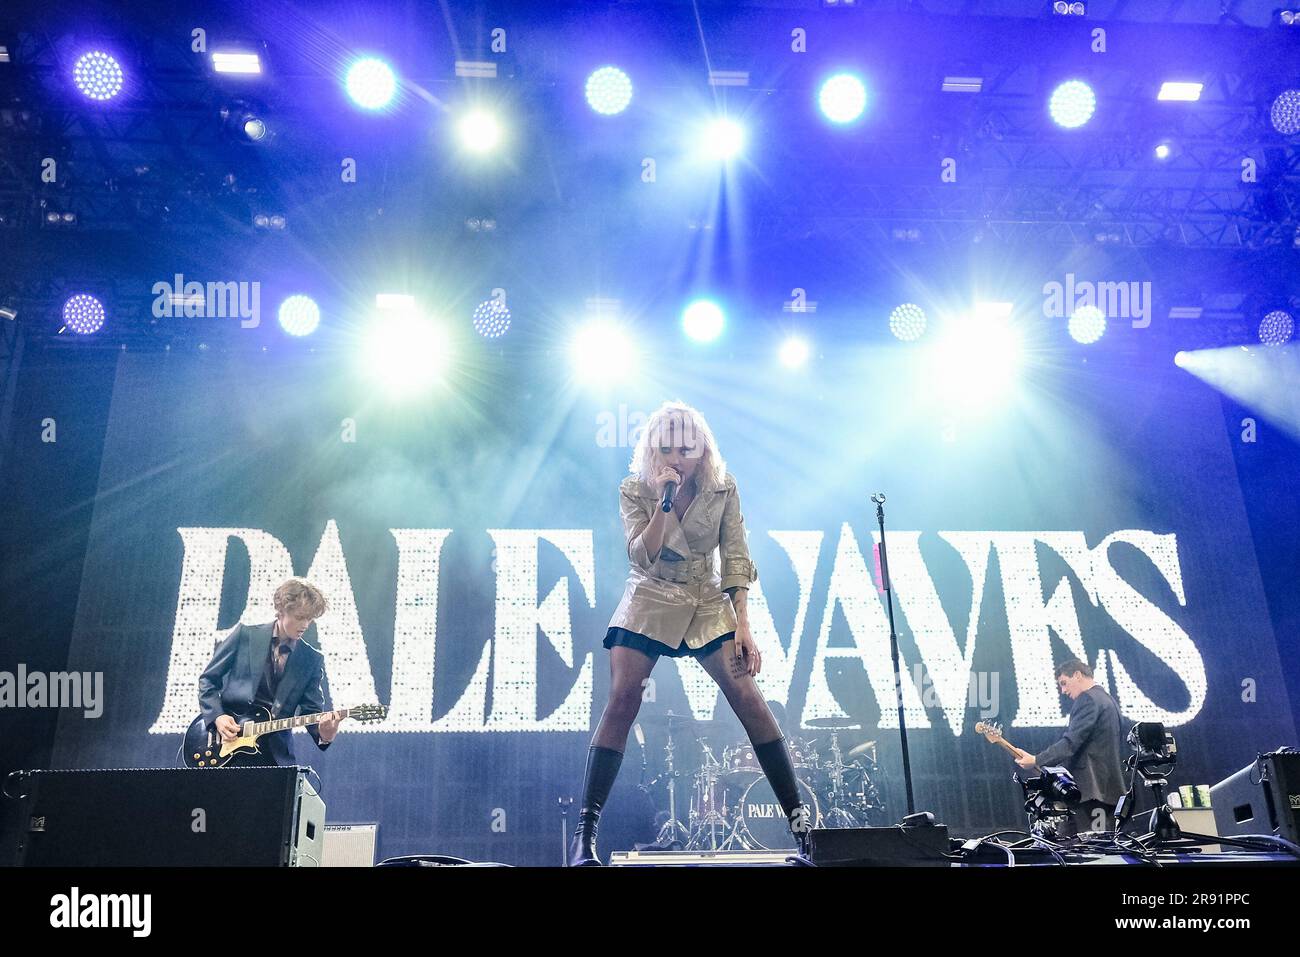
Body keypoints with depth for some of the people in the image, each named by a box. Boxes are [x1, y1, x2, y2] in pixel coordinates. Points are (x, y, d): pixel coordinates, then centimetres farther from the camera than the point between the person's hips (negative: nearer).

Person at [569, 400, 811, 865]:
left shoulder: (723, 488, -4)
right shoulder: (634, 490, -6)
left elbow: (736, 559, -4)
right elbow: (642, 557, -16)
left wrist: (743, 626, -11)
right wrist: (663, 502, -26)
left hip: (709, 605, 1)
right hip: (649, 604, -1)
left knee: (749, 699, -9)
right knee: (621, 702, -15)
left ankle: (798, 817, 2)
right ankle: (584, 830, -11)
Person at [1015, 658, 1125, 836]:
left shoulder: (1087, 699, -11)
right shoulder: (1108, 700, 20)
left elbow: (1071, 742, -21)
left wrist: (1037, 760, -23)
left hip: (1090, 787, -10)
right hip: (1110, 787, 10)